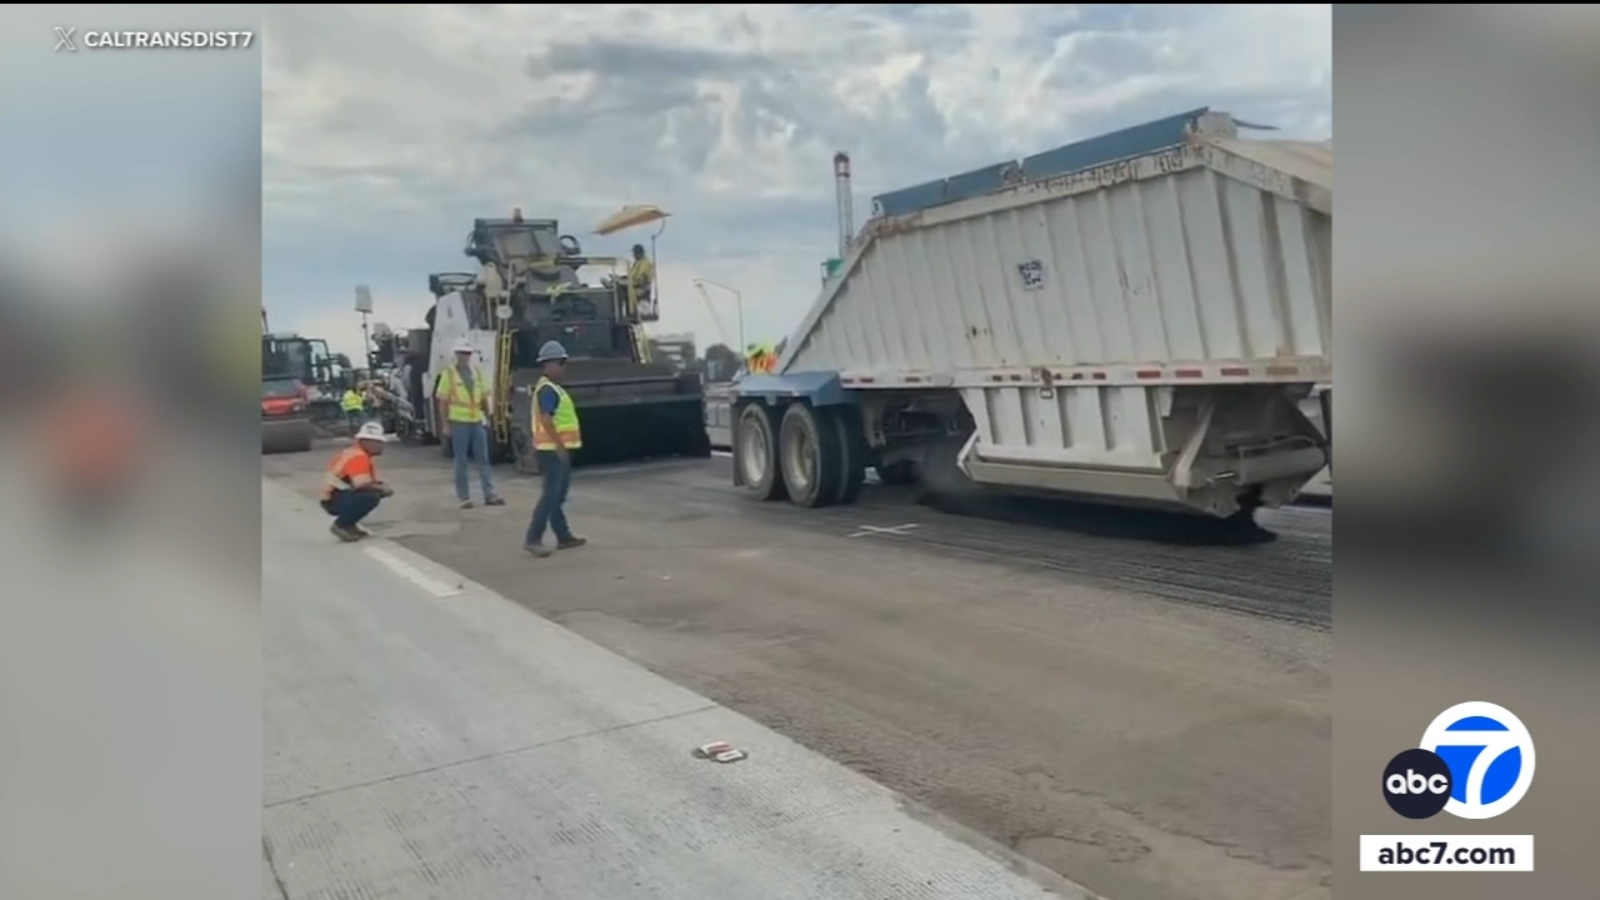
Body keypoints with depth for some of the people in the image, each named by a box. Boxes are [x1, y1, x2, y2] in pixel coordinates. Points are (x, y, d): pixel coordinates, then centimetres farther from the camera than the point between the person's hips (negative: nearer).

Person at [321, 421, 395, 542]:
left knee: (376, 491, 9)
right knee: (371, 497, -28)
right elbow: (361, 484, -31)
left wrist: (382, 488, -5)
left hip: (343, 494, 10)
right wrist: (382, 489, -15)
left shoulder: (362, 455, 13)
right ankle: (341, 525, -11)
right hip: (334, 500, -10)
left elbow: (372, 481, 16)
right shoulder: (358, 457, -20)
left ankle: (348, 524, 10)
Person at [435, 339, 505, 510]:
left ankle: (489, 495, 10)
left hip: (477, 421, 4)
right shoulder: (449, 374, -3)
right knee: (461, 461, 3)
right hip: (459, 422, -4)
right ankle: (464, 498, 8)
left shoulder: (477, 372, 10)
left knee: (483, 459, 6)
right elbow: (443, 401, -4)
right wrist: (445, 425, -8)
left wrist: (487, 417, 11)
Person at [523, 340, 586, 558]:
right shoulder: (547, 389, -15)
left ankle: (563, 536, 21)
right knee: (551, 495, -11)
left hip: (558, 448, 11)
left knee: (557, 495, 14)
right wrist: (559, 445, -26)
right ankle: (533, 539, -10)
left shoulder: (552, 388, 18)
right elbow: (545, 419, -24)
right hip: (554, 449, -11)